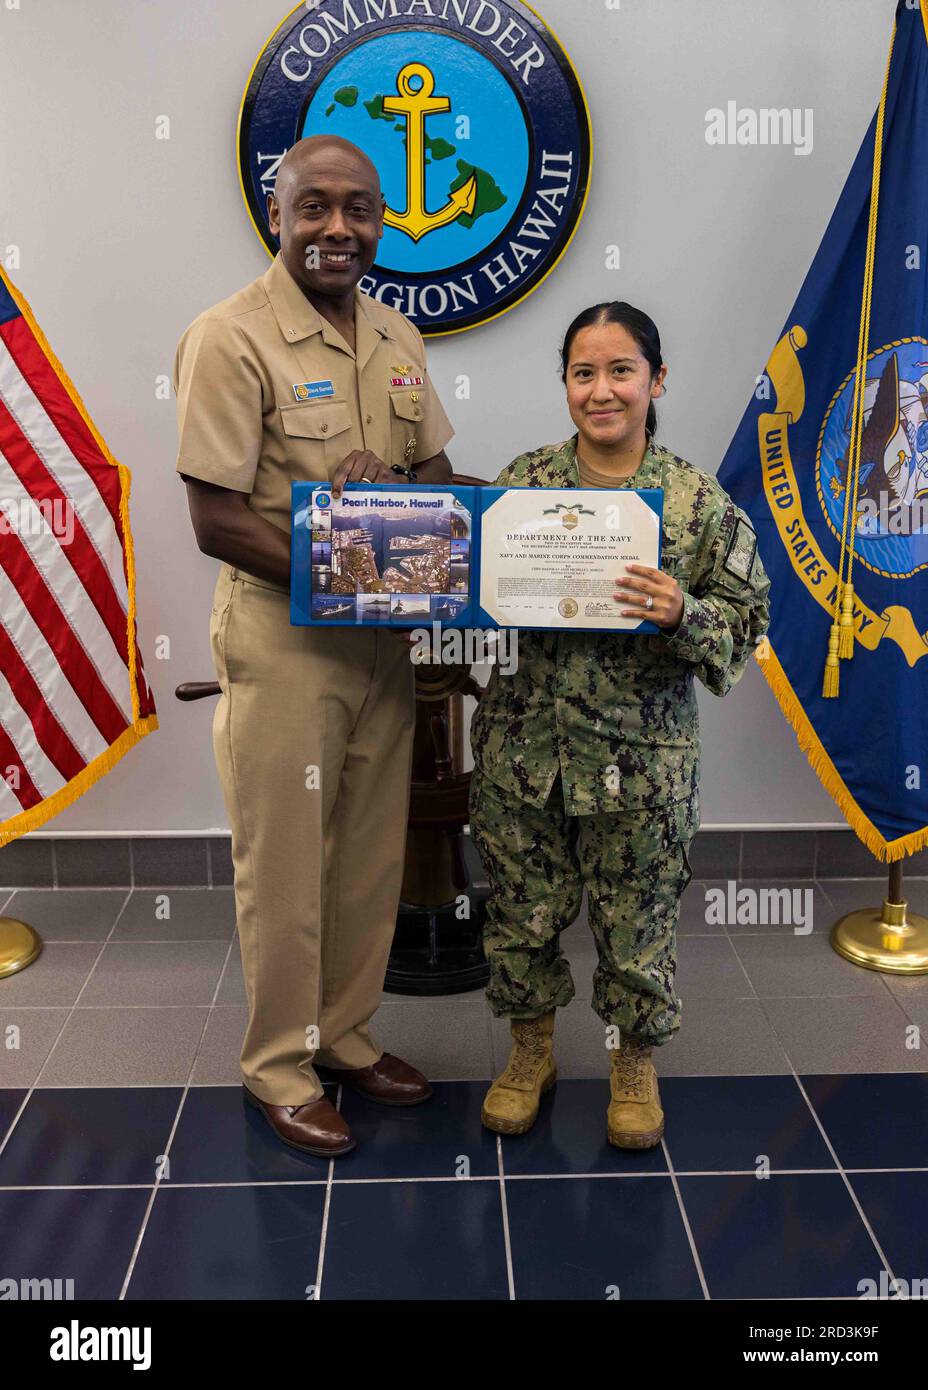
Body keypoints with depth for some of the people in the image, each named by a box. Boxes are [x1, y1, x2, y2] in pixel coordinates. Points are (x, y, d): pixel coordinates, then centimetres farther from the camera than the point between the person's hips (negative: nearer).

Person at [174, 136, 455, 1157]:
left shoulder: (397, 339, 9)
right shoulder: (231, 338, -12)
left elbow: (439, 476, 13)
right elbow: (217, 521, -16)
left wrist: (387, 481, -10)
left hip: (381, 636, 7)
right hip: (280, 639, -6)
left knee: (372, 854, 16)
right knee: (284, 863, 5)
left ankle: (346, 1035, 35)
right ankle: (277, 1065, 25)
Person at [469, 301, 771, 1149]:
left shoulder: (699, 501, -5)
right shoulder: (521, 482, 1)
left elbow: (745, 624, -4)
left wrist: (680, 614, -22)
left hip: (641, 758, -2)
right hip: (524, 745, 2)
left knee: (637, 922, 11)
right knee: (524, 912, 15)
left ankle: (635, 1066, 38)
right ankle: (532, 1052, 41)